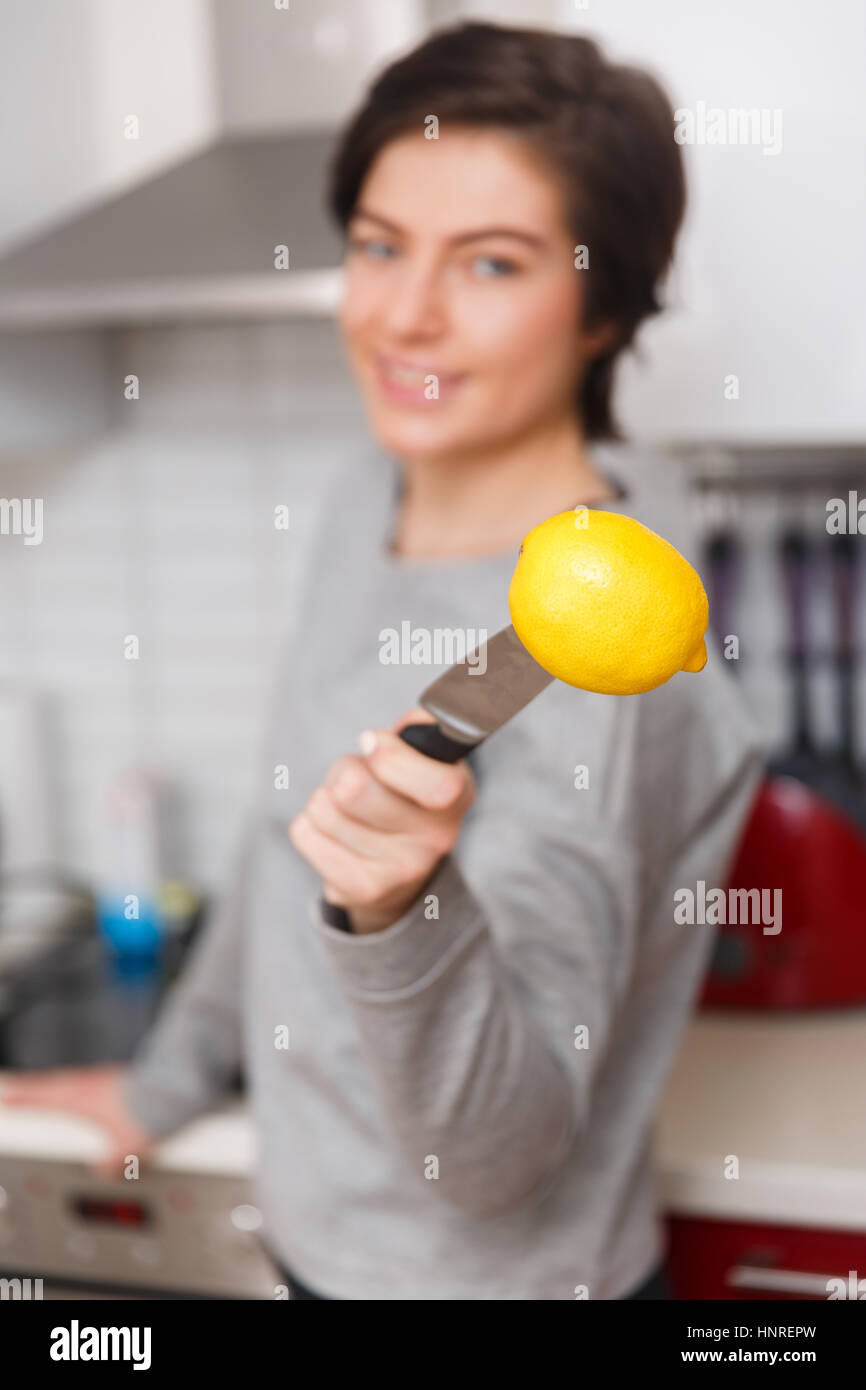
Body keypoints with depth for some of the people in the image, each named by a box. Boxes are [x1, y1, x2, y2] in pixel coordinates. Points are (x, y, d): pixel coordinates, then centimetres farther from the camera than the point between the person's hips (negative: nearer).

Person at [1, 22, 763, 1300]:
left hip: (487, 1274, -7)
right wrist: (174, 1073, 17)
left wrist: (406, 912, -45)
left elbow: (493, 1159, -28)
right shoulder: (365, 494, -5)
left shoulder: (589, 656, -28)